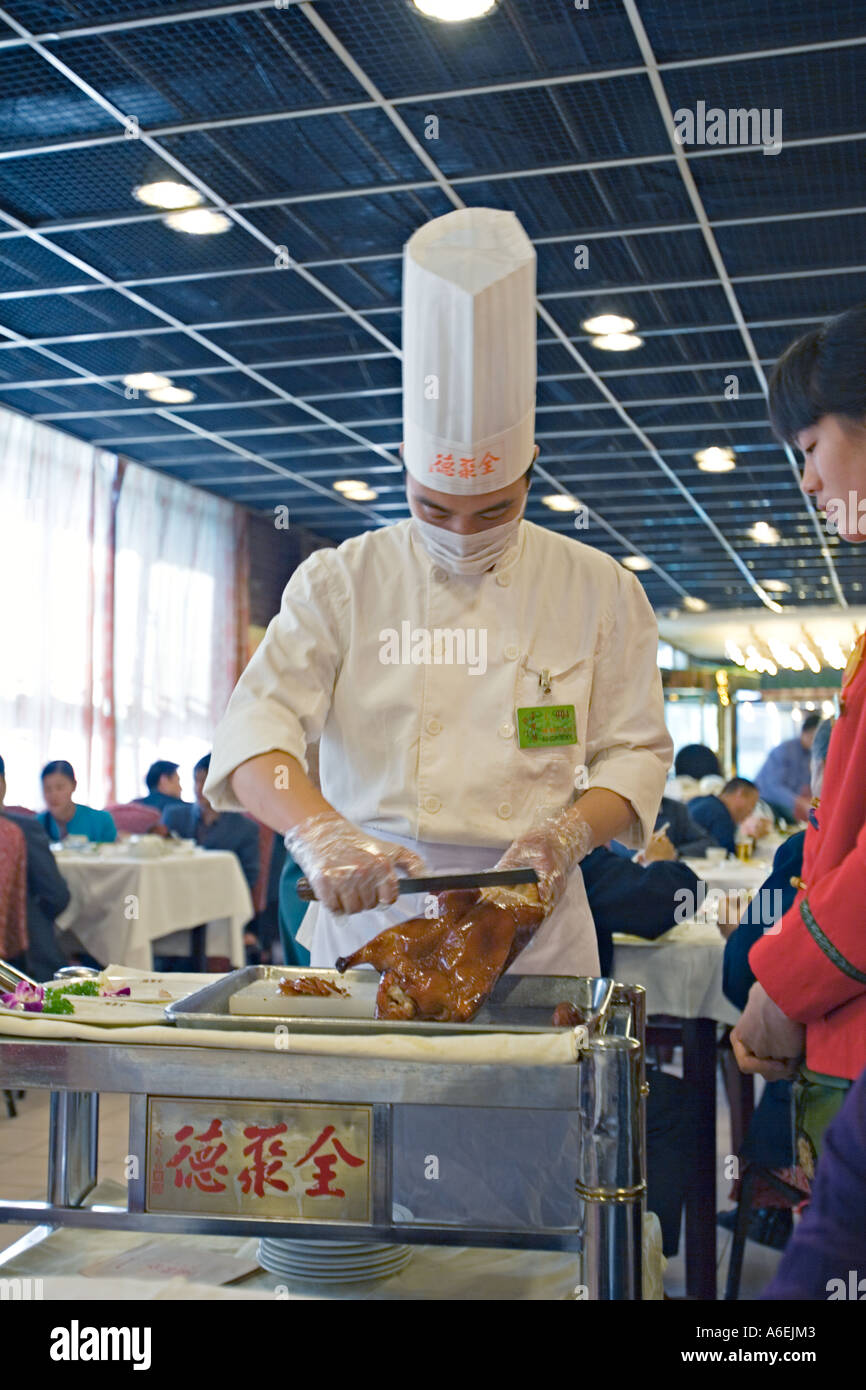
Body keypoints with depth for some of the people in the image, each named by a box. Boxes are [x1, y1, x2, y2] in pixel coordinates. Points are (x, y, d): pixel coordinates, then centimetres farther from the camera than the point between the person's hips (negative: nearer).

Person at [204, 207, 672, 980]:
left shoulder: (599, 592, 4)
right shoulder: (342, 583, 2)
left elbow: (635, 751, 6)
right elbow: (259, 723, -8)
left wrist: (570, 831, -14)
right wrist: (322, 832, -26)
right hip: (370, 920, 0)